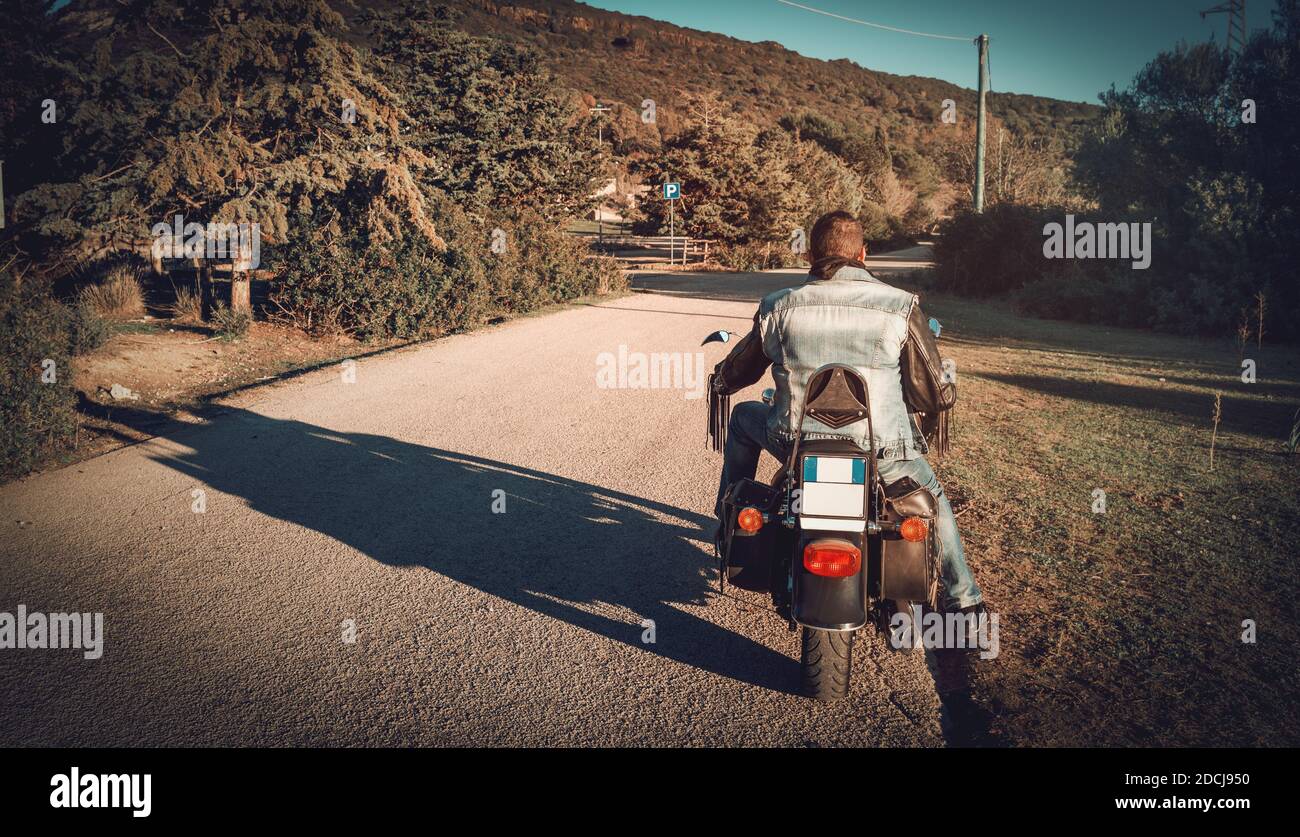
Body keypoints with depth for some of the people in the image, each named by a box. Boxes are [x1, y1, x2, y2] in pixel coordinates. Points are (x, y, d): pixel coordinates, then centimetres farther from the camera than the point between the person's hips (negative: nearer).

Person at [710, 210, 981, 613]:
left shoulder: (777, 307, -2)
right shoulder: (900, 307, -8)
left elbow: (733, 374, 12)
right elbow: (937, 394, -5)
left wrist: (719, 380, 37)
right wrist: (945, 395, 21)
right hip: (883, 453, 0)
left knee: (743, 417, 32)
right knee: (932, 498, 32)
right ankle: (963, 600, 31)